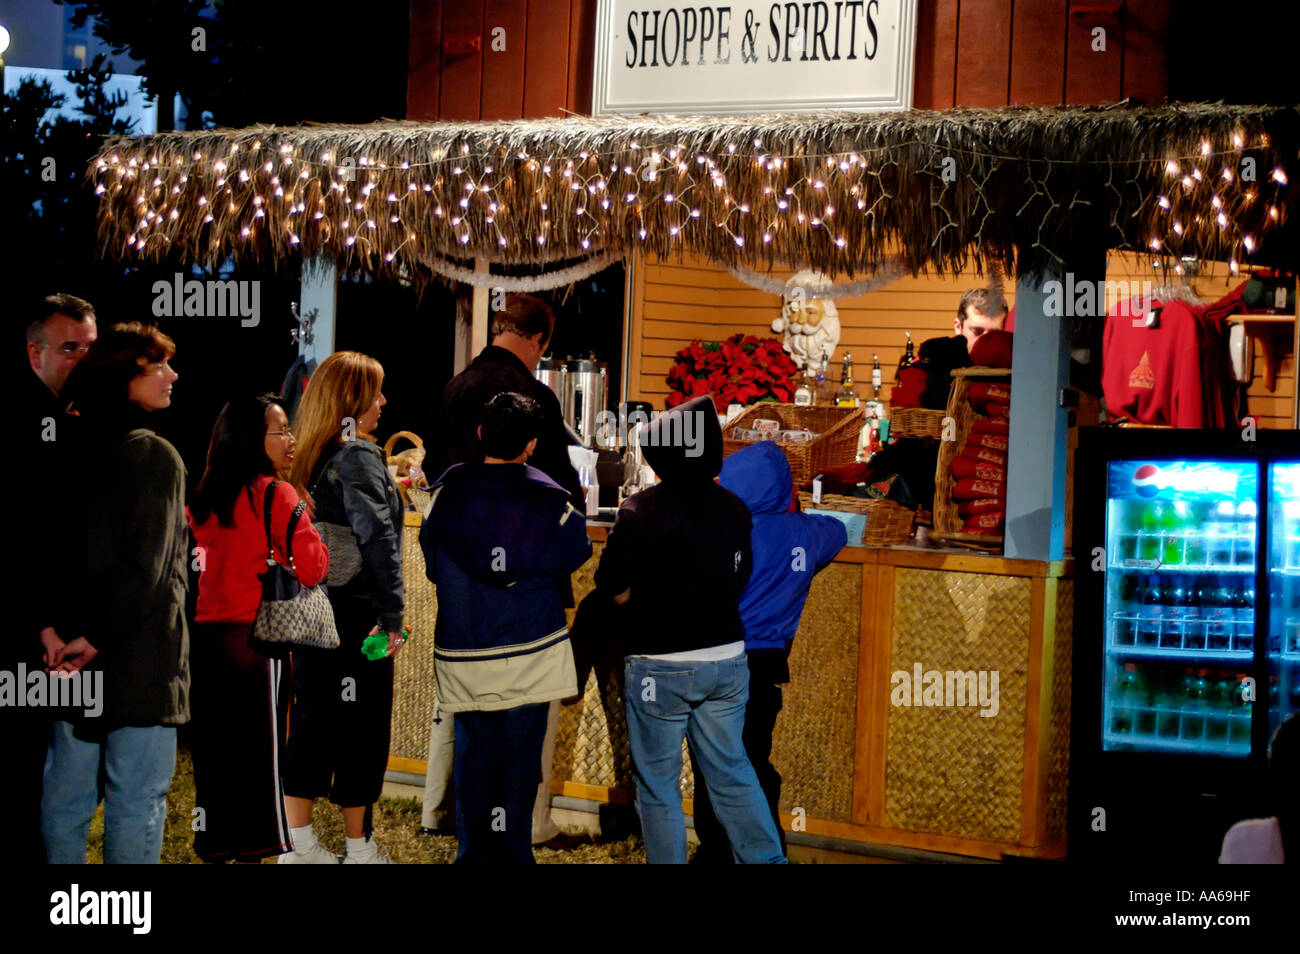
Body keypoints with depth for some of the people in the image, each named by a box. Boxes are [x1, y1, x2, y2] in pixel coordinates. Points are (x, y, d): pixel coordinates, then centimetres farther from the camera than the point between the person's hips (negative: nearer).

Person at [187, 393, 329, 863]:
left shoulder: (208, 495, 8)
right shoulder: (277, 494, -10)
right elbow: (312, 568, -13)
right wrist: (308, 525, 4)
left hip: (207, 631, 6)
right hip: (254, 635, -6)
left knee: (214, 751, 11)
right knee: (260, 752, -1)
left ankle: (215, 846, 16)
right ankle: (257, 847, 0)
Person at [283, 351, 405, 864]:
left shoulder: (306, 458, 11)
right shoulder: (358, 456, -13)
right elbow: (377, 537, -20)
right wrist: (391, 615, -20)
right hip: (355, 610, -7)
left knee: (312, 723, 12)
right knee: (362, 726, 2)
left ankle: (299, 844, 14)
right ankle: (360, 848, 9)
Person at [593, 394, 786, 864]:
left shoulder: (640, 512, -15)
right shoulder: (733, 508, 0)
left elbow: (617, 591, -11)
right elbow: (741, 580, 10)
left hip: (661, 667, -5)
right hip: (727, 658, 5)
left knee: (658, 786, 8)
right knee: (732, 772, 16)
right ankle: (768, 859, 16)